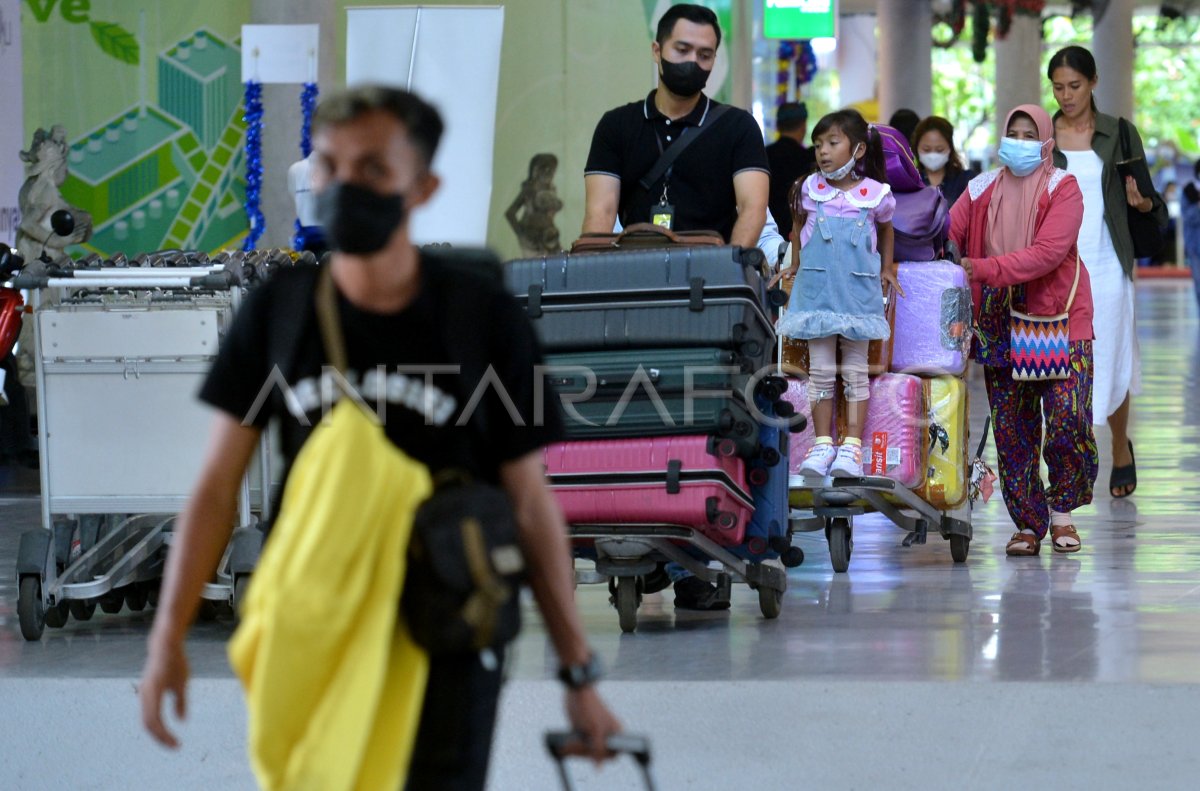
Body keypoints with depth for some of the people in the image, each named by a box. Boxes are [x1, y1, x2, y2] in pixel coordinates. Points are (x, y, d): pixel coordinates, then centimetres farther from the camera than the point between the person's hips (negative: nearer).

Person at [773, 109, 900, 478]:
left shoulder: (875, 194, -2)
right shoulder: (811, 190, 0)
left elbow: (885, 229, 19)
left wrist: (887, 269, 19)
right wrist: (796, 265, 22)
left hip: (858, 292, -1)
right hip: (817, 289, 1)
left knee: (856, 370, 2)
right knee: (821, 370, 2)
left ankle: (852, 445, 4)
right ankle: (822, 443, 7)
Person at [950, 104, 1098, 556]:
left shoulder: (1062, 189, -6)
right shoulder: (982, 190, 6)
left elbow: (1048, 252, -20)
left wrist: (985, 269, -28)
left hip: (1059, 318, -3)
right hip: (1001, 325, 3)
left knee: (1068, 418, -13)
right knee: (1012, 430, 2)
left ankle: (1062, 509, 8)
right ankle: (1028, 523, 12)